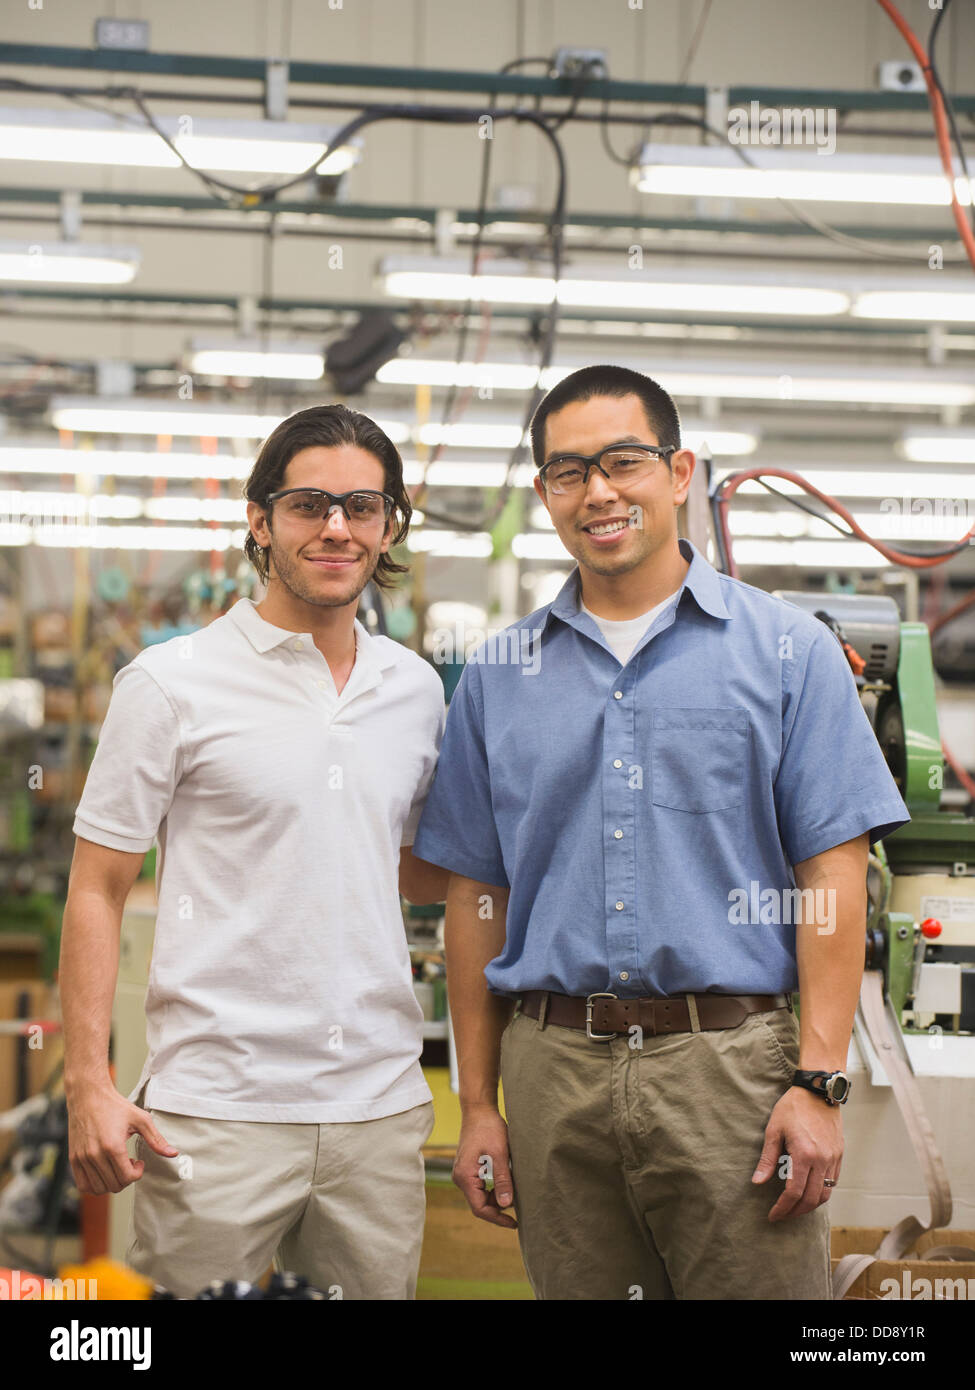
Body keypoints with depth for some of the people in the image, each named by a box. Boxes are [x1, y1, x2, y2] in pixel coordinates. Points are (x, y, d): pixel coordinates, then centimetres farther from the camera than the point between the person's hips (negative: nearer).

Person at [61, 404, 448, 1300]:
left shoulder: (416, 688, 10)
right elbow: (98, 891, -3)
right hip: (217, 1113, -4)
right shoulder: (172, 683, -4)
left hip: (383, 1107, 4)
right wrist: (89, 1083, -10)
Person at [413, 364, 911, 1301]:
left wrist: (819, 1082, -9)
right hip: (554, 1073, 3)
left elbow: (832, 873, -1)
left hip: (730, 1061, -2)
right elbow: (477, 897, 12)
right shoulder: (498, 677, 11)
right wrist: (477, 1107, 9)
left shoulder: (788, 649, 3)